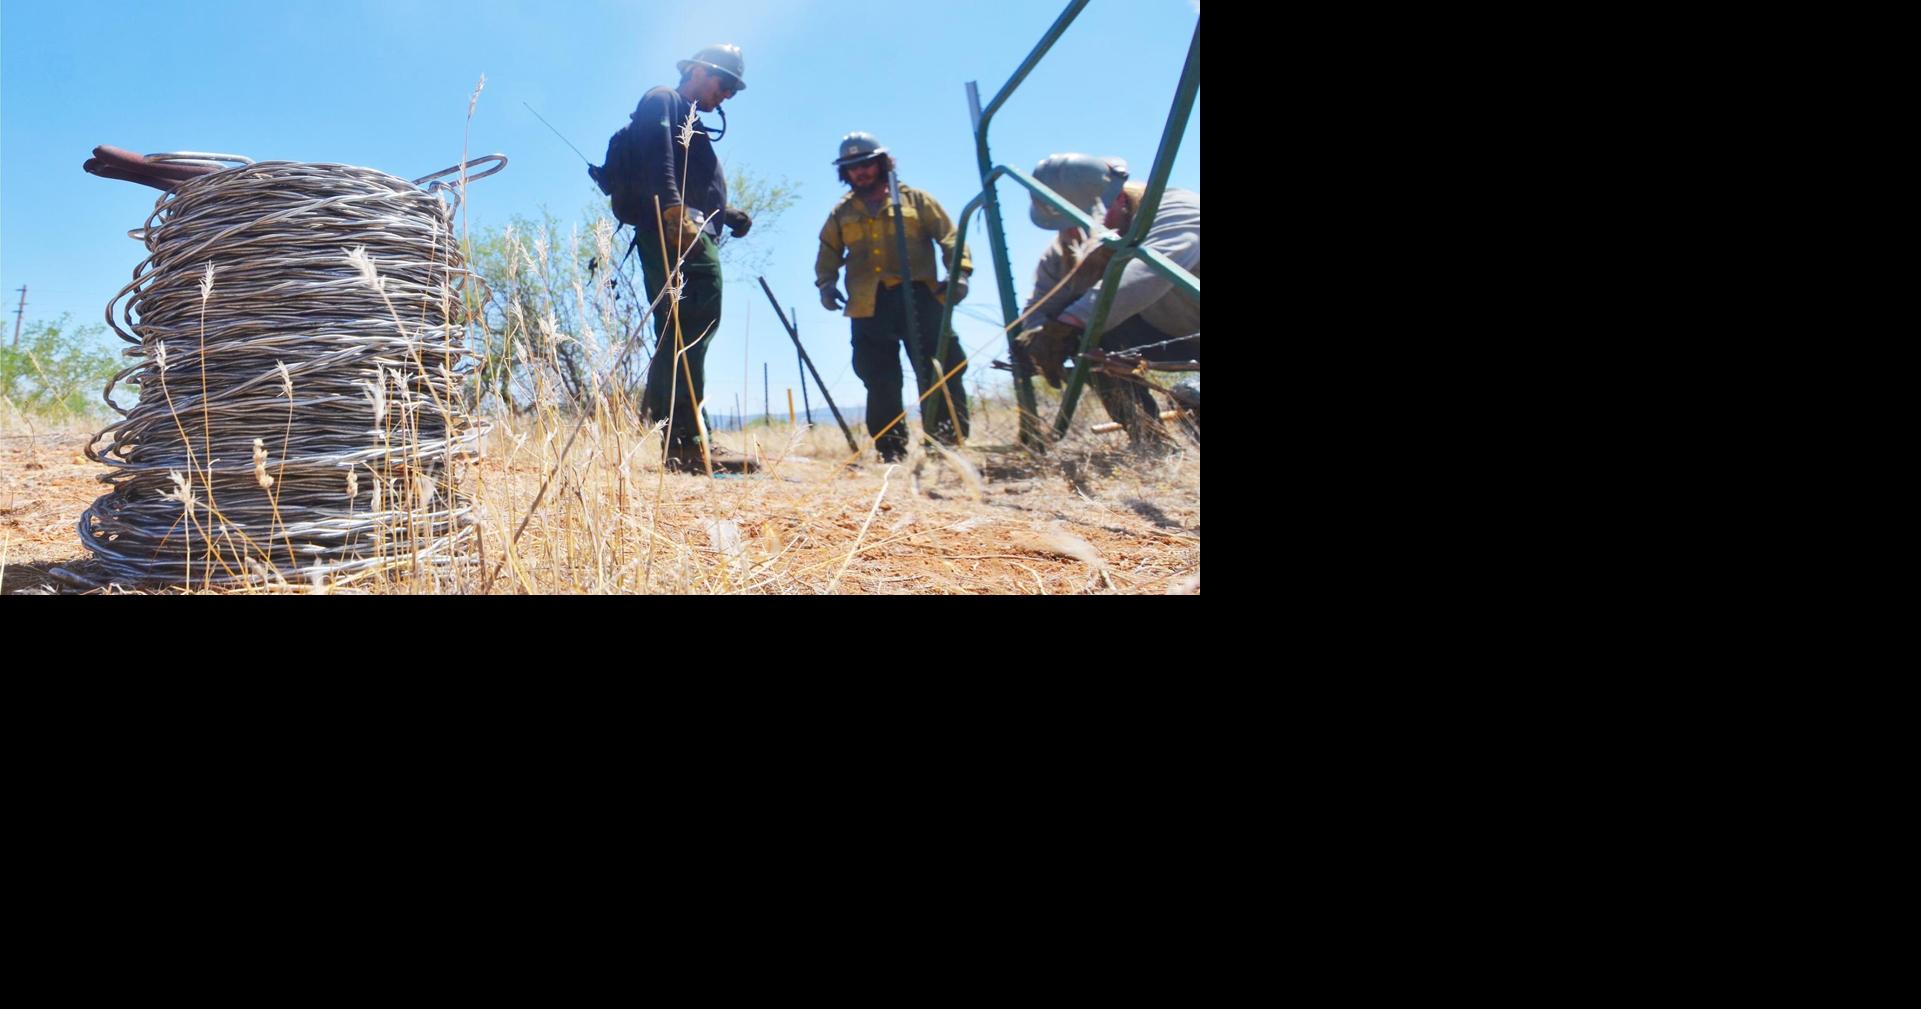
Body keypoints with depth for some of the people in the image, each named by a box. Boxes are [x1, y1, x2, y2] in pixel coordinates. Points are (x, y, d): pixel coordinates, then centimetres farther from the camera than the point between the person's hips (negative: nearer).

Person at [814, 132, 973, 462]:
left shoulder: (915, 199, 11)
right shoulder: (842, 213, 19)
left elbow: (950, 237, 7)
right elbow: (828, 254, 22)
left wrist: (958, 272, -8)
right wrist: (826, 283, 3)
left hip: (919, 299, -2)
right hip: (869, 307, 2)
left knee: (939, 373, -6)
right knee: (880, 382, -1)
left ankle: (950, 442, 0)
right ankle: (891, 451, 4)